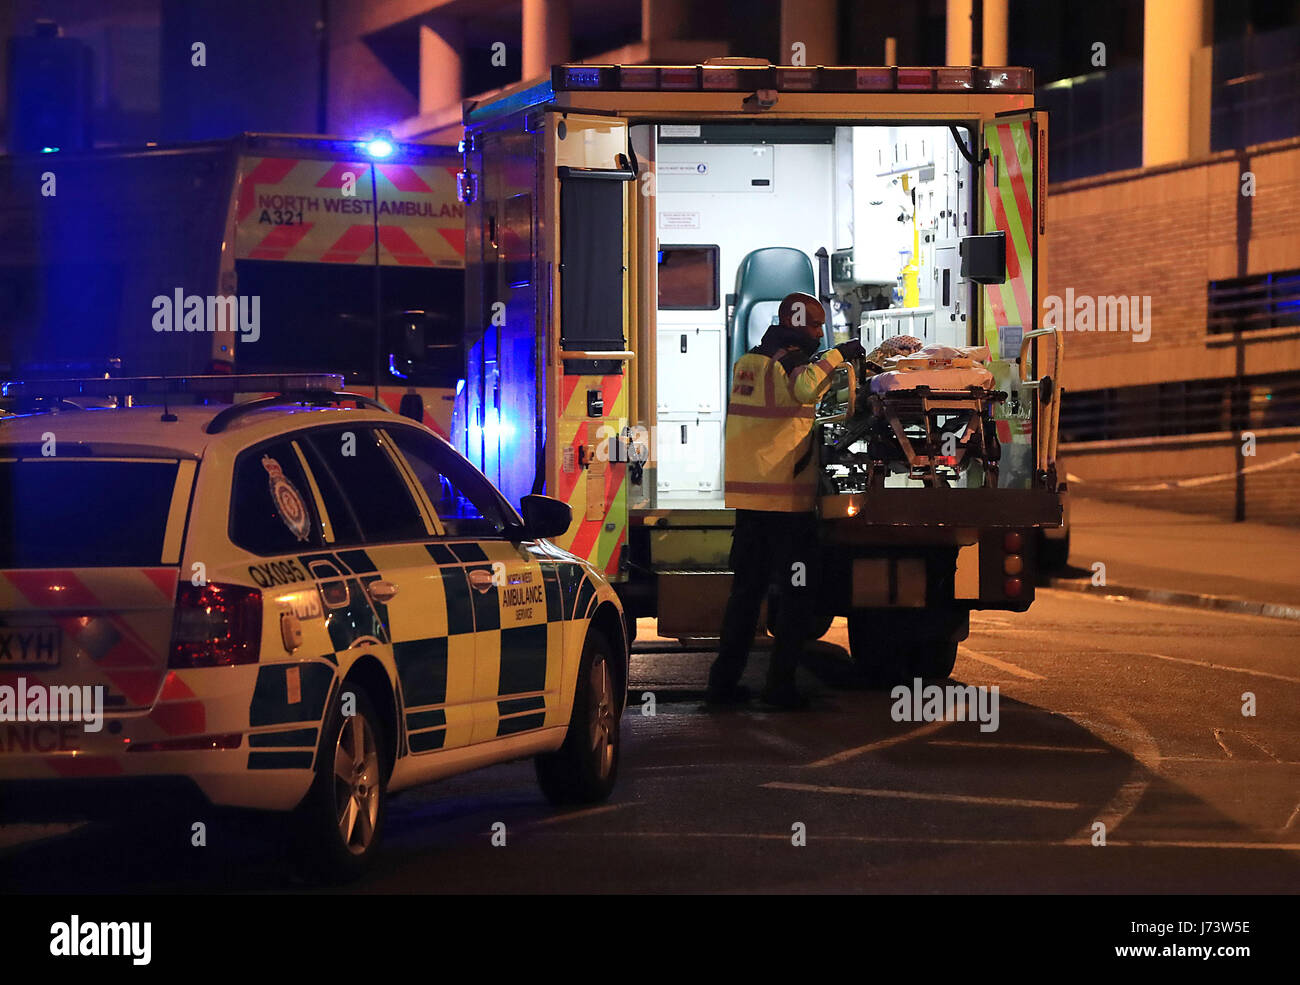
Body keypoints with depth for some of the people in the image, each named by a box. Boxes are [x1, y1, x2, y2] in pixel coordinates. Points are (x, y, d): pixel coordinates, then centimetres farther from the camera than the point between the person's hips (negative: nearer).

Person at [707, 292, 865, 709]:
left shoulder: (747, 362, 15)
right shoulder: (790, 360, -10)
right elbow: (804, 389, -33)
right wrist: (836, 356, -21)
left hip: (747, 496, 8)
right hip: (787, 496, -8)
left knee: (746, 589, 14)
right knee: (795, 592, 0)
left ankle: (723, 679, 11)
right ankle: (781, 683, -3)